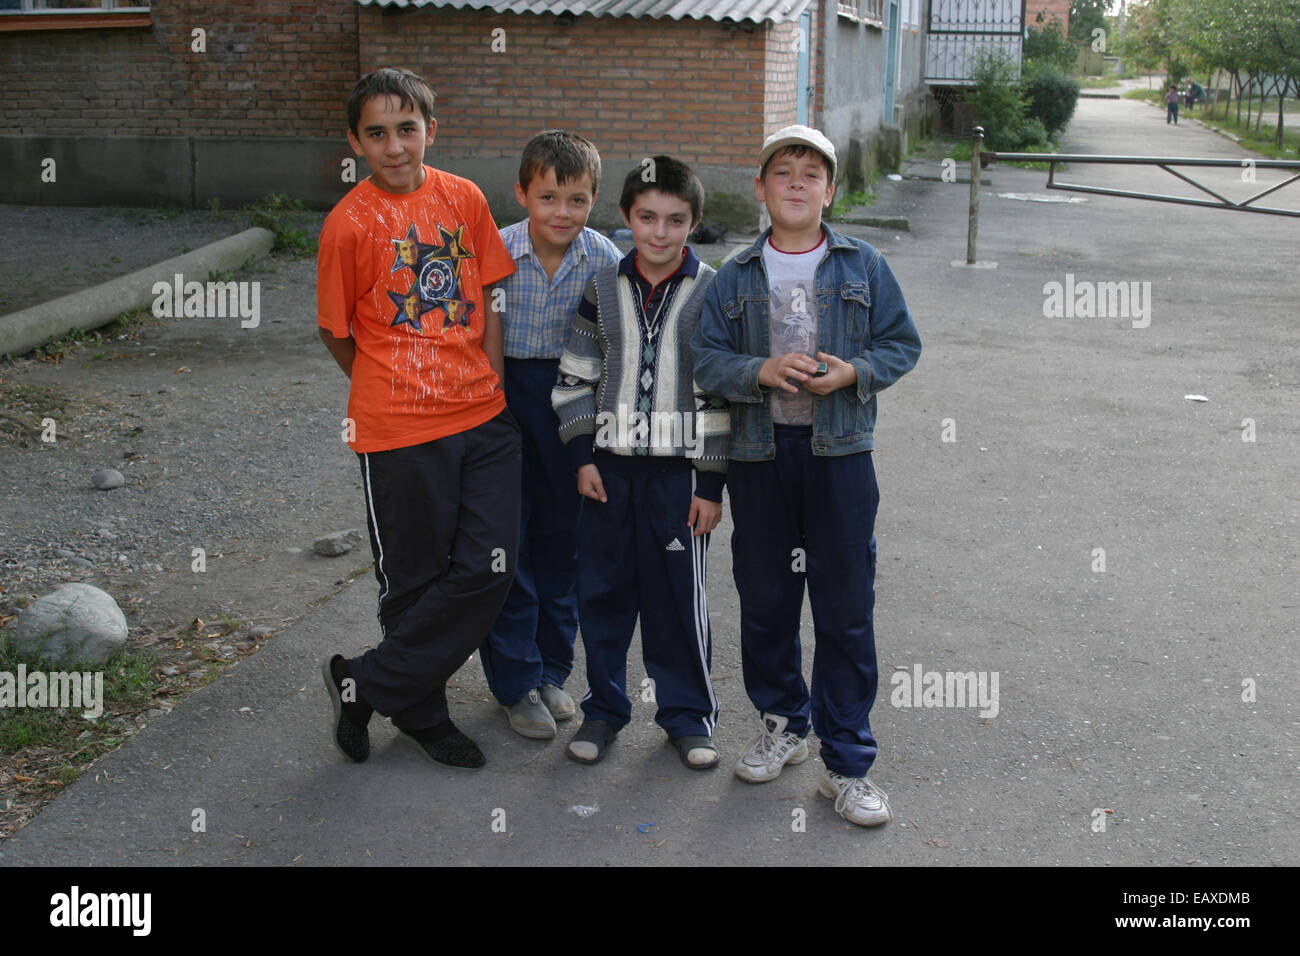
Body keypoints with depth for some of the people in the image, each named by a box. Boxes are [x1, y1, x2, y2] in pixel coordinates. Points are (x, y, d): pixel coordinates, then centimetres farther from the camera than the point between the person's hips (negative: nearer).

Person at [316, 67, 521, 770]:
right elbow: (335, 331, 3)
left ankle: (364, 683, 15)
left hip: (482, 420, 4)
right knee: (415, 581, 5)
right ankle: (421, 714, 27)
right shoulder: (349, 223, -7)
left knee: (489, 568, 0)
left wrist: (492, 389, 7)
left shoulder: (464, 198, 5)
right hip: (399, 429, -4)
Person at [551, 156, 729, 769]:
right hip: (609, 467, 3)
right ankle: (604, 707, 25)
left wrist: (711, 483, -6)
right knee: (602, 590, 9)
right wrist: (583, 457, 1)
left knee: (678, 595, 4)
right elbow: (576, 378, 9)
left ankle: (687, 713, 21)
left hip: (680, 470, -3)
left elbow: (722, 393, -4)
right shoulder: (602, 290, 4)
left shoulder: (710, 294, -4)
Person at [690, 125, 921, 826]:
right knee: (764, 598, 12)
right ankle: (782, 723, 34)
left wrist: (854, 372, -14)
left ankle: (846, 763, 12)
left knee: (846, 609, 1)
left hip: (840, 452, -1)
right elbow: (705, 358, 0)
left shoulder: (863, 267, 2)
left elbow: (901, 343, 4)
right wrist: (761, 371, -17)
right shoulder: (736, 276, 4)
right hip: (758, 451, 2)